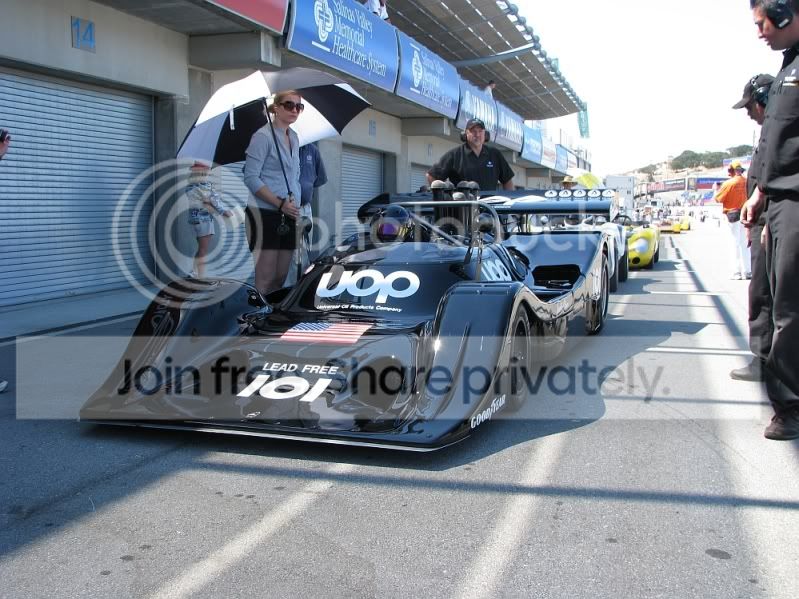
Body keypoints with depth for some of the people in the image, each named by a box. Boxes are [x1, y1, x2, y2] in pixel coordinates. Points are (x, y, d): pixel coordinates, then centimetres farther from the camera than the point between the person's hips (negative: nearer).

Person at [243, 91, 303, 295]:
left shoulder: (294, 138, 15)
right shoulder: (263, 136, -8)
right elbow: (251, 177, -14)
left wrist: (296, 205, 14)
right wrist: (280, 203, -18)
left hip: (288, 215, 8)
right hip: (265, 213, -8)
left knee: (281, 276, 9)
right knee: (264, 277, -9)